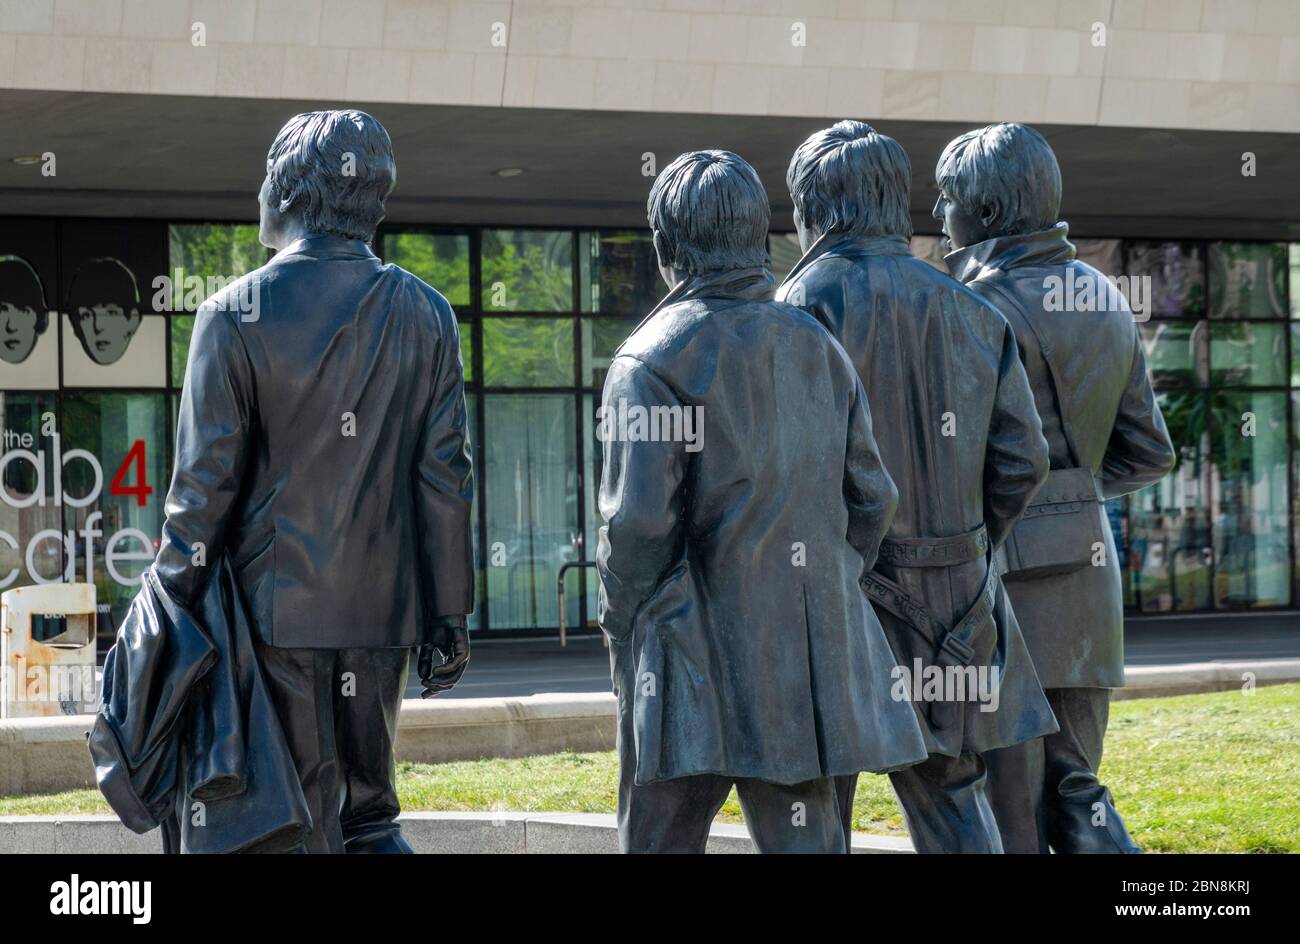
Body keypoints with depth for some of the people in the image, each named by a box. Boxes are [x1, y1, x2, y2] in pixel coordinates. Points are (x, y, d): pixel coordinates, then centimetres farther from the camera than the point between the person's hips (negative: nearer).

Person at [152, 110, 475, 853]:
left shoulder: (235, 316, -8)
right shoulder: (426, 315, 3)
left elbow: (205, 483, -8)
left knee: (300, 826, 3)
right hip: (384, 609, 3)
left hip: (278, 607, -3)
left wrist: (176, 603, 1)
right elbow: (445, 477, 3)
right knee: (370, 812, 15)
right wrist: (450, 615, 8)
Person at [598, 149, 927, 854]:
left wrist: (621, 627, -1)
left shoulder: (653, 358, -9)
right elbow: (871, 498, 11)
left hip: (697, 653, -5)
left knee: (660, 841, 3)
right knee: (805, 840, 7)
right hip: (811, 654, 5)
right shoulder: (818, 347, 10)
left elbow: (638, 522, -14)